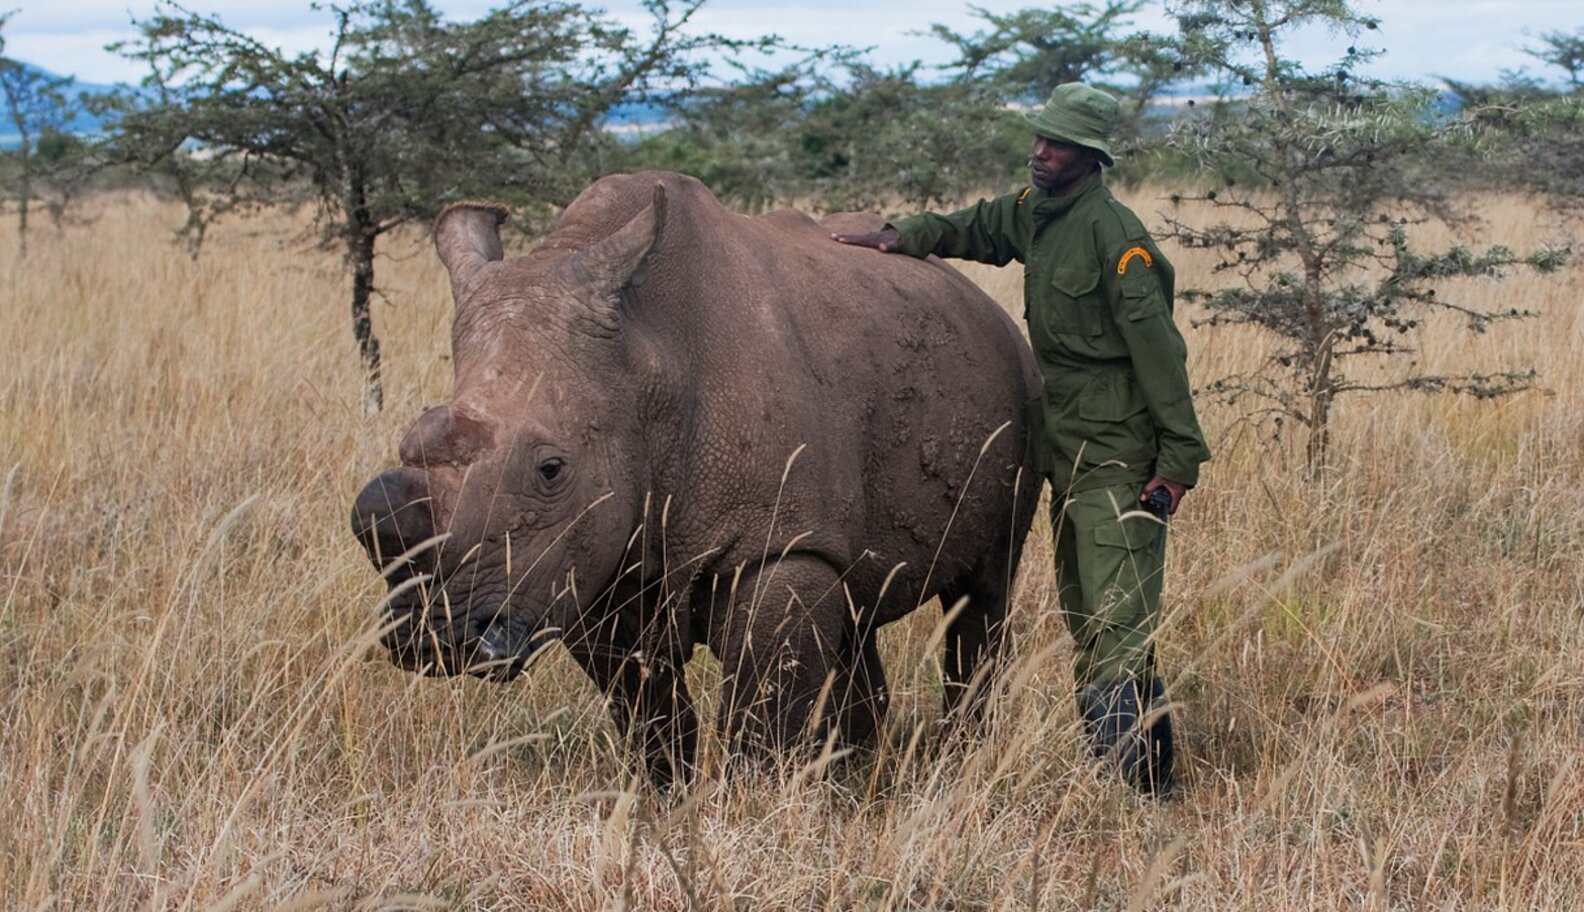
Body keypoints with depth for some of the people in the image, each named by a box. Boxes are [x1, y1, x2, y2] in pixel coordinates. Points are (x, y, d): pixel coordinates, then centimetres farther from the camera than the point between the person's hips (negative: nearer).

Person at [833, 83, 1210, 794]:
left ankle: (1143, 781, -15)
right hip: (1066, 447, 9)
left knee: (1116, 617, -14)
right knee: (1081, 610, 12)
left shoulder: (1112, 231, -16)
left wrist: (1179, 456, -18)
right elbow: (977, 228, 31)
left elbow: (1157, 346, -17)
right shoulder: (1033, 211, 10)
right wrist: (904, 237, 12)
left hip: (1119, 454, -9)